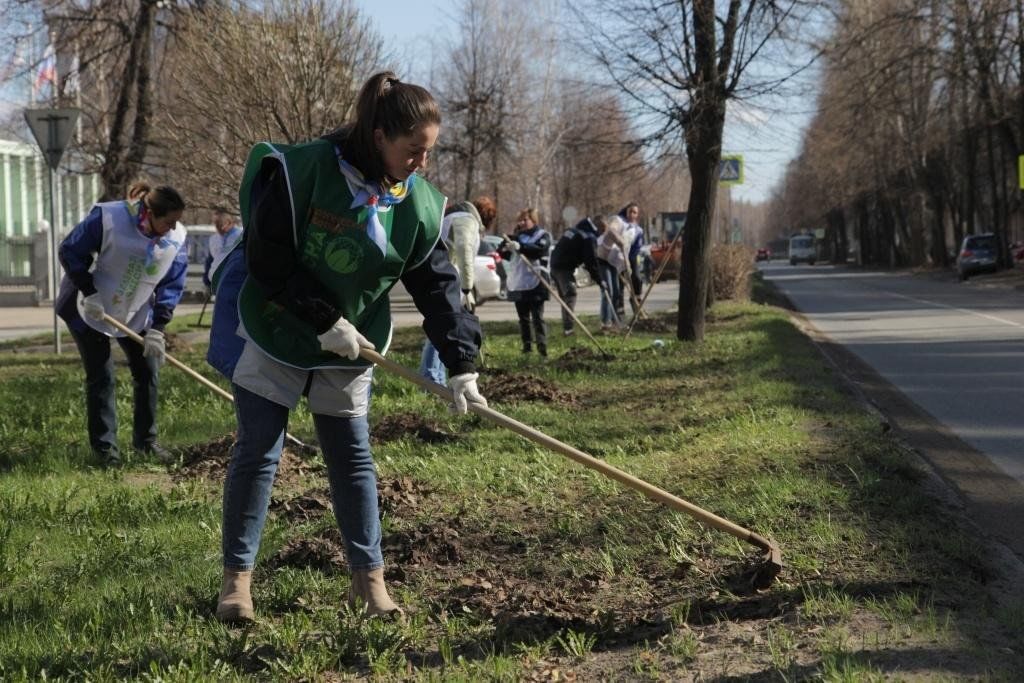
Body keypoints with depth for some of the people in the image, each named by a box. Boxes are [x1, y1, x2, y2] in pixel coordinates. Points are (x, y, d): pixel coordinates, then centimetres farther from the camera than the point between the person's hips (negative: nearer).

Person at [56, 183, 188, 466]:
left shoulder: (176, 238, -15)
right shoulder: (107, 218, -28)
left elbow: (172, 284, -8)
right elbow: (70, 252, -18)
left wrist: (157, 327, -14)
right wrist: (89, 292, -23)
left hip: (136, 315, 4)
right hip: (89, 310, -4)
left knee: (147, 373, 4)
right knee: (101, 377, -3)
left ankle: (145, 439, 18)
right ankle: (104, 444, 7)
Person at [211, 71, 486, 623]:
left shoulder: (419, 204, -8)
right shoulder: (301, 171, -23)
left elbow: (437, 284, -6)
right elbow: (265, 258, -21)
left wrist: (461, 362, -13)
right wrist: (323, 319, -22)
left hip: (351, 349, 4)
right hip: (278, 335, -4)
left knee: (352, 457, 7)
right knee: (257, 453, -1)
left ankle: (369, 577, 18)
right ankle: (237, 577, 10)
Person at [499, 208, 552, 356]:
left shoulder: (542, 235, 1)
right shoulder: (517, 236, 17)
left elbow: (539, 249, -19)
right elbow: (504, 253, 16)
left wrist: (520, 247, -31)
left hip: (535, 283, -5)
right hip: (517, 282, 5)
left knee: (537, 317, -9)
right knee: (523, 318, 9)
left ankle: (542, 346, -14)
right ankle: (526, 346, 15)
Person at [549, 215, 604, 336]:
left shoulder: (575, 229, 18)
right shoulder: (590, 237, -11)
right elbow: (591, 260, -13)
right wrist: (598, 280, -6)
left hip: (555, 264, 9)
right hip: (565, 268, -9)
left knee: (565, 296, 15)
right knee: (570, 296, -9)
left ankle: (567, 327, 18)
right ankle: (568, 327, -19)